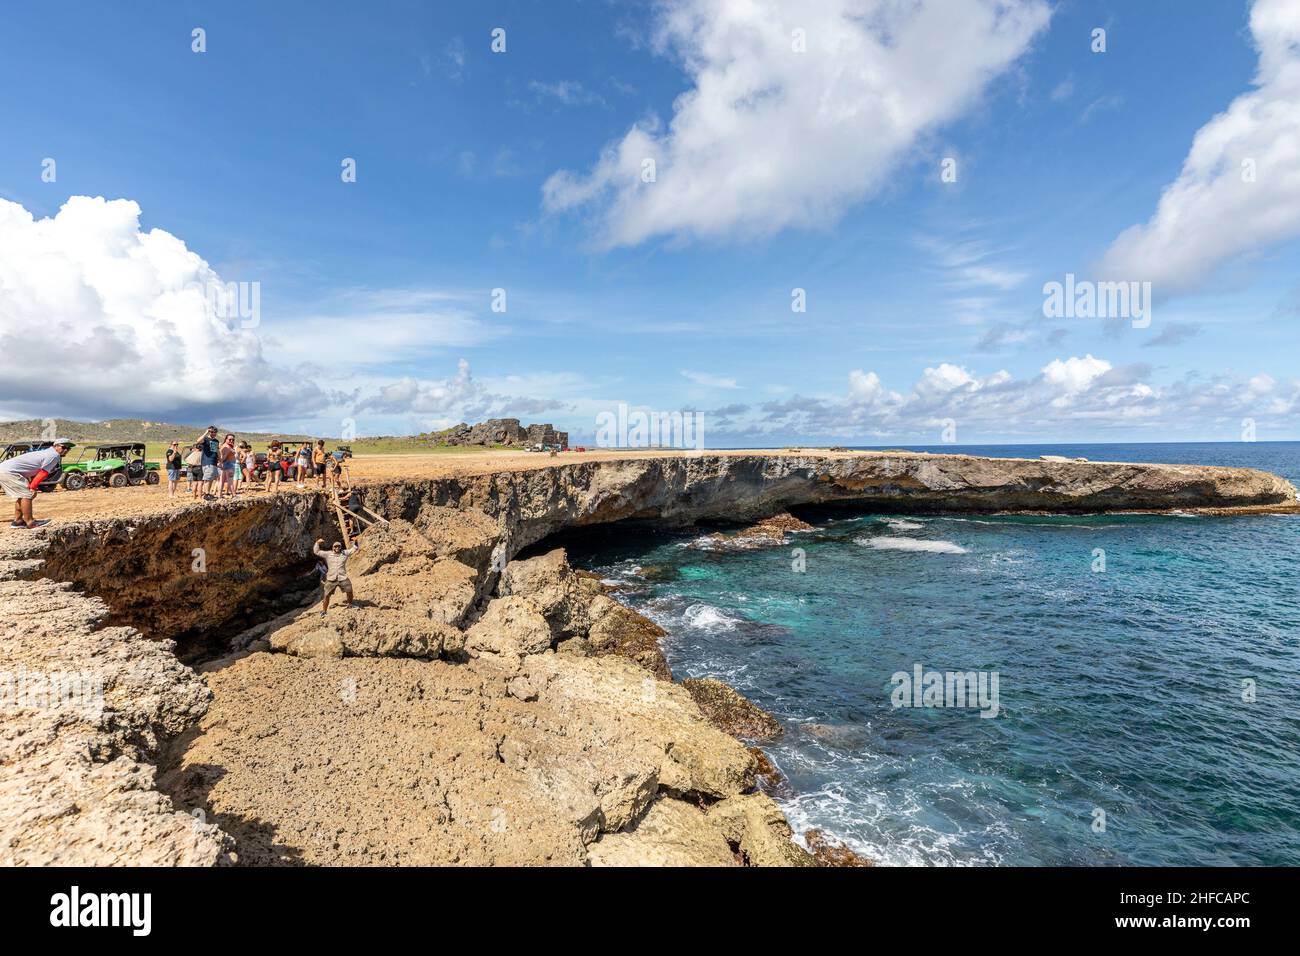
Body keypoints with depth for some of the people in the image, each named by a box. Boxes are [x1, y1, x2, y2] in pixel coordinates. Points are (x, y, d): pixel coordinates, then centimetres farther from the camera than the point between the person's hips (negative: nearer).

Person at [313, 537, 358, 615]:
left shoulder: (344, 553, 6)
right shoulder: (327, 554, 4)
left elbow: (354, 549, 11)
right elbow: (316, 552, 6)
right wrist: (317, 543, -5)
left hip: (343, 578, 1)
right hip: (331, 579, -1)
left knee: (349, 591, 2)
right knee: (326, 595, 3)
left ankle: (350, 604, 27)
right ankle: (323, 611, 18)